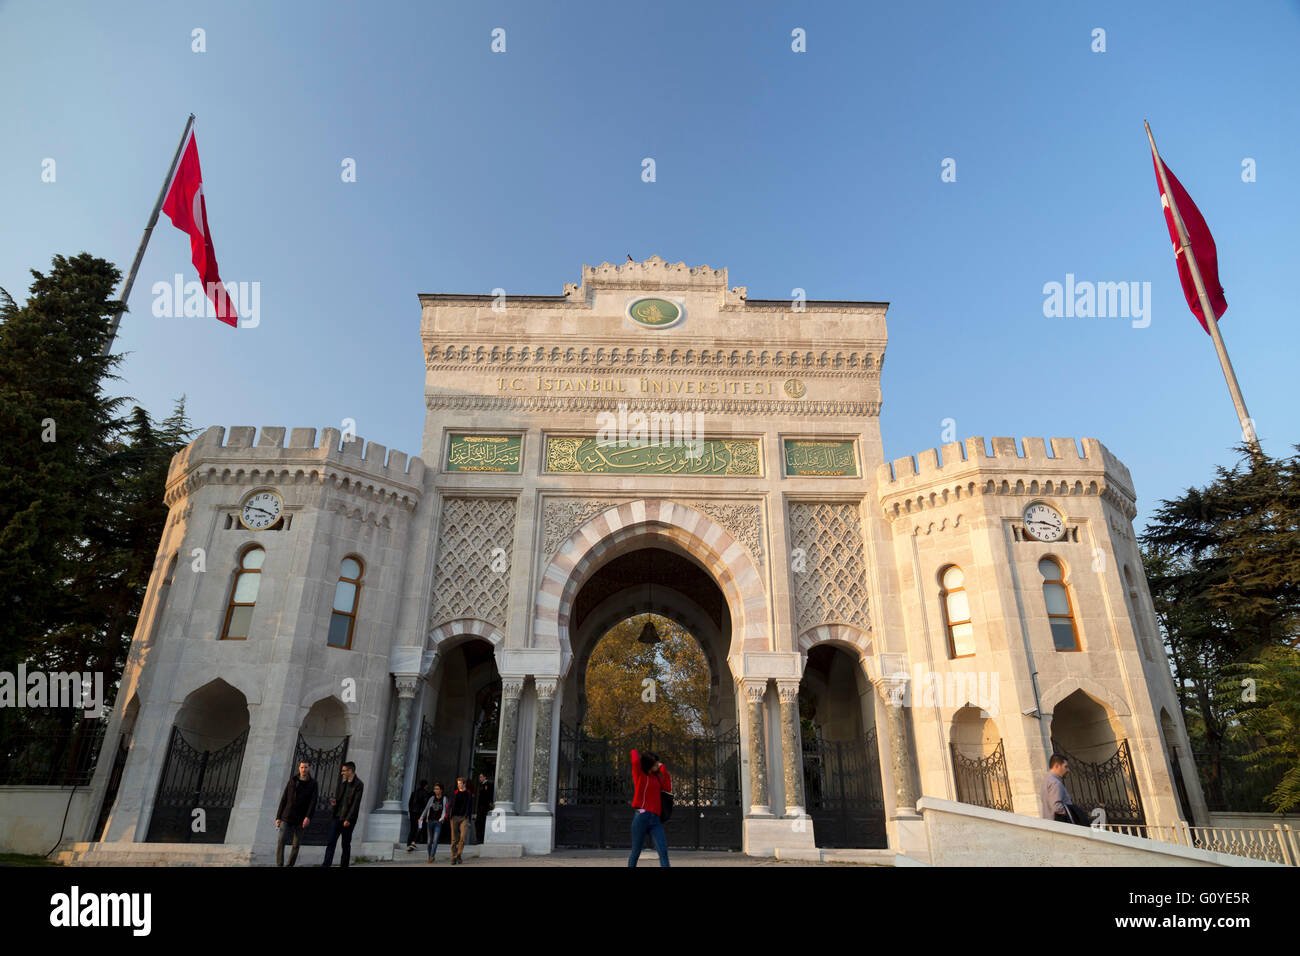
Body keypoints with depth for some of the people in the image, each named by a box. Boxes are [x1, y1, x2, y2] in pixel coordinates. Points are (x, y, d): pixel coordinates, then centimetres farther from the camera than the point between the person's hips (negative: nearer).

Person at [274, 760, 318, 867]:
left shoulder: (312, 784, 1)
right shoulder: (292, 781, 6)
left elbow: (313, 802, -8)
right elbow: (284, 800, 7)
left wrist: (308, 817, -22)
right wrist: (278, 817, 2)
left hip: (300, 820, 0)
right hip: (286, 818, 0)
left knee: (296, 845, 3)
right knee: (280, 841, -14)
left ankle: (290, 865, 16)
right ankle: (279, 865, -12)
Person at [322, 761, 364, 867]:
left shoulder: (358, 785, -11)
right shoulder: (344, 783, 14)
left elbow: (356, 804, -15)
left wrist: (348, 819, -19)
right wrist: (335, 801, 1)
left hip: (348, 819, -7)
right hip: (338, 817, 7)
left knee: (346, 844, 3)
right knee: (331, 841, -2)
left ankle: (344, 864, 14)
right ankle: (326, 864, -3)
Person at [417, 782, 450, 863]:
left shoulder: (444, 799, 2)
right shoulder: (432, 798, 8)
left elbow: (445, 810, 0)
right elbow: (426, 809, 8)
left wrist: (443, 817, -16)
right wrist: (421, 818, -3)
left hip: (438, 822, -3)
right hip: (430, 821, 3)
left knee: (435, 840, -14)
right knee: (430, 841, 7)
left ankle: (431, 857, -12)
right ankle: (430, 857, 20)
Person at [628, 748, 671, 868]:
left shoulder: (657, 776, 17)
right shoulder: (640, 775, -3)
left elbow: (668, 789, 9)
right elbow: (635, 761, -23)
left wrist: (663, 770, 11)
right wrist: (635, 753, 0)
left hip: (655, 819, 5)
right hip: (641, 817, -5)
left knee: (663, 851, -8)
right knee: (636, 852, 6)